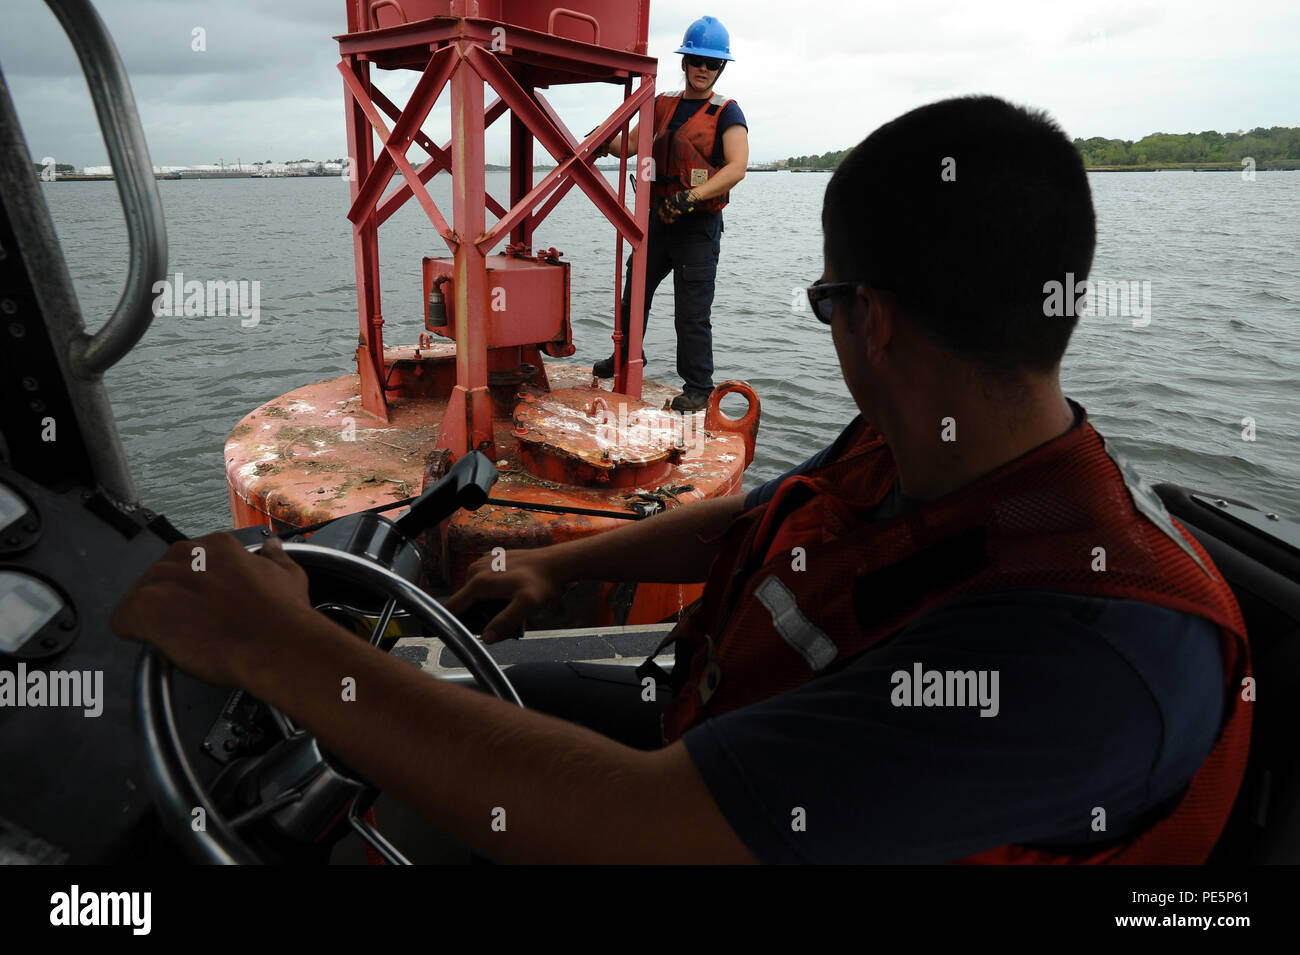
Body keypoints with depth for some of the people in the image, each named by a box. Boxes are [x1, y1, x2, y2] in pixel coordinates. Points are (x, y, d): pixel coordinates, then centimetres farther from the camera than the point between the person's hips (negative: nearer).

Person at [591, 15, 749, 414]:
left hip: (699, 226, -6)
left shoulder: (726, 113, -5)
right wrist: (604, 142, -10)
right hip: (658, 217, 6)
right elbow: (630, 144, 13)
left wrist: (691, 197, -28)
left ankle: (698, 387, 8)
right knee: (635, 291, 18)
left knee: (692, 312, -5)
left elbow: (737, 167, -18)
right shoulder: (663, 105, 11)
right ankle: (627, 357, 40)